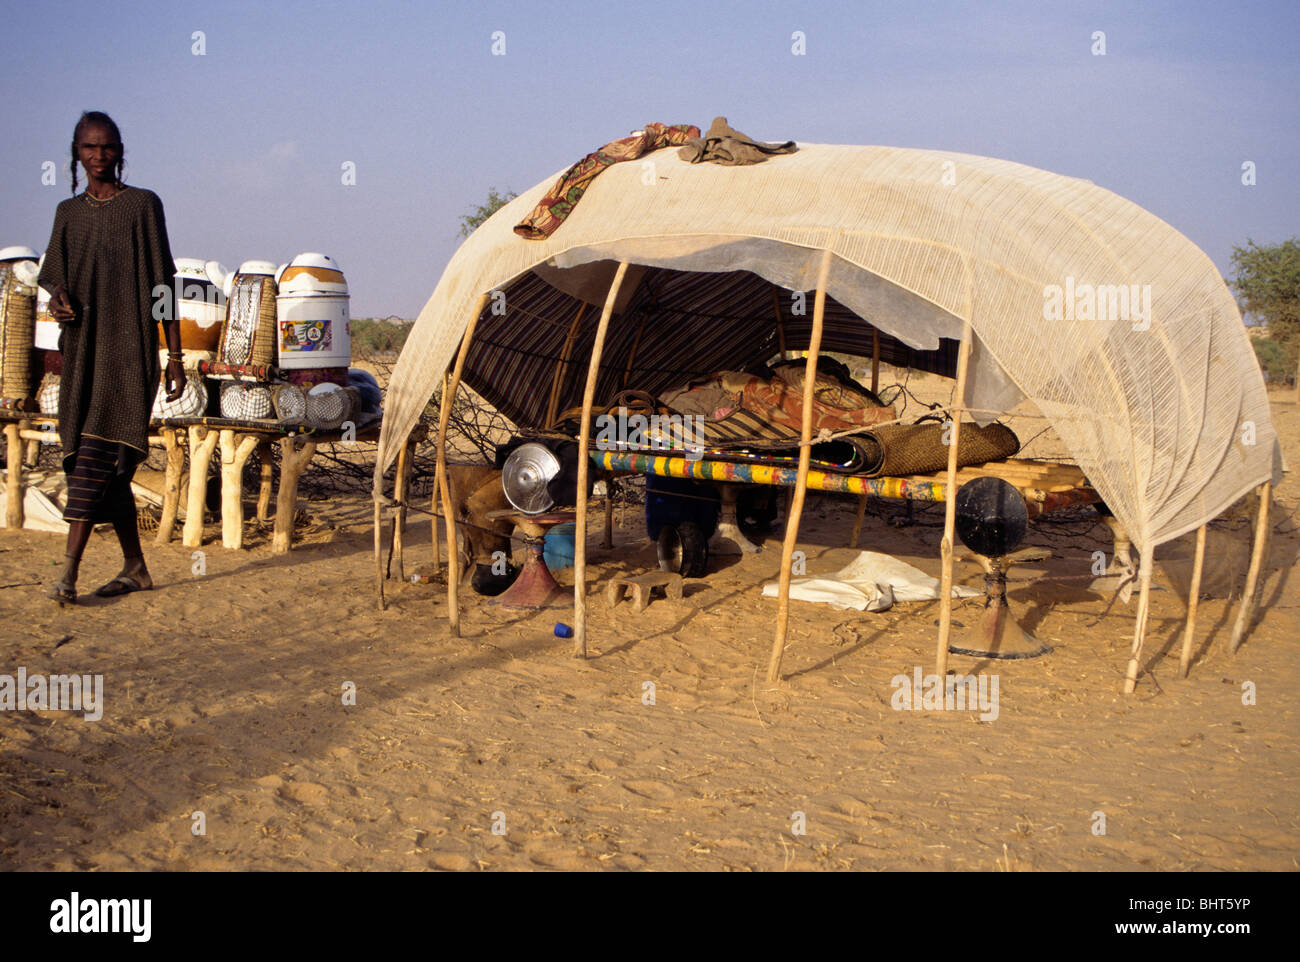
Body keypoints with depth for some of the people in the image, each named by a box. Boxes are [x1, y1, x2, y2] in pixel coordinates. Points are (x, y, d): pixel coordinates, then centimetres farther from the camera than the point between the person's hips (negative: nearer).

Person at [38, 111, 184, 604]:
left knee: (97, 452, -15)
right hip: (81, 347, 5)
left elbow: (162, 284, -1)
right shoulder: (69, 213, 14)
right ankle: (135, 567, 17)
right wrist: (58, 300, -7)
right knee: (107, 466, 7)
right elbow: (57, 279, 18)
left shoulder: (142, 205, 1)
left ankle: (69, 571, -20)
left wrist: (175, 355, -5)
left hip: (127, 345, -5)